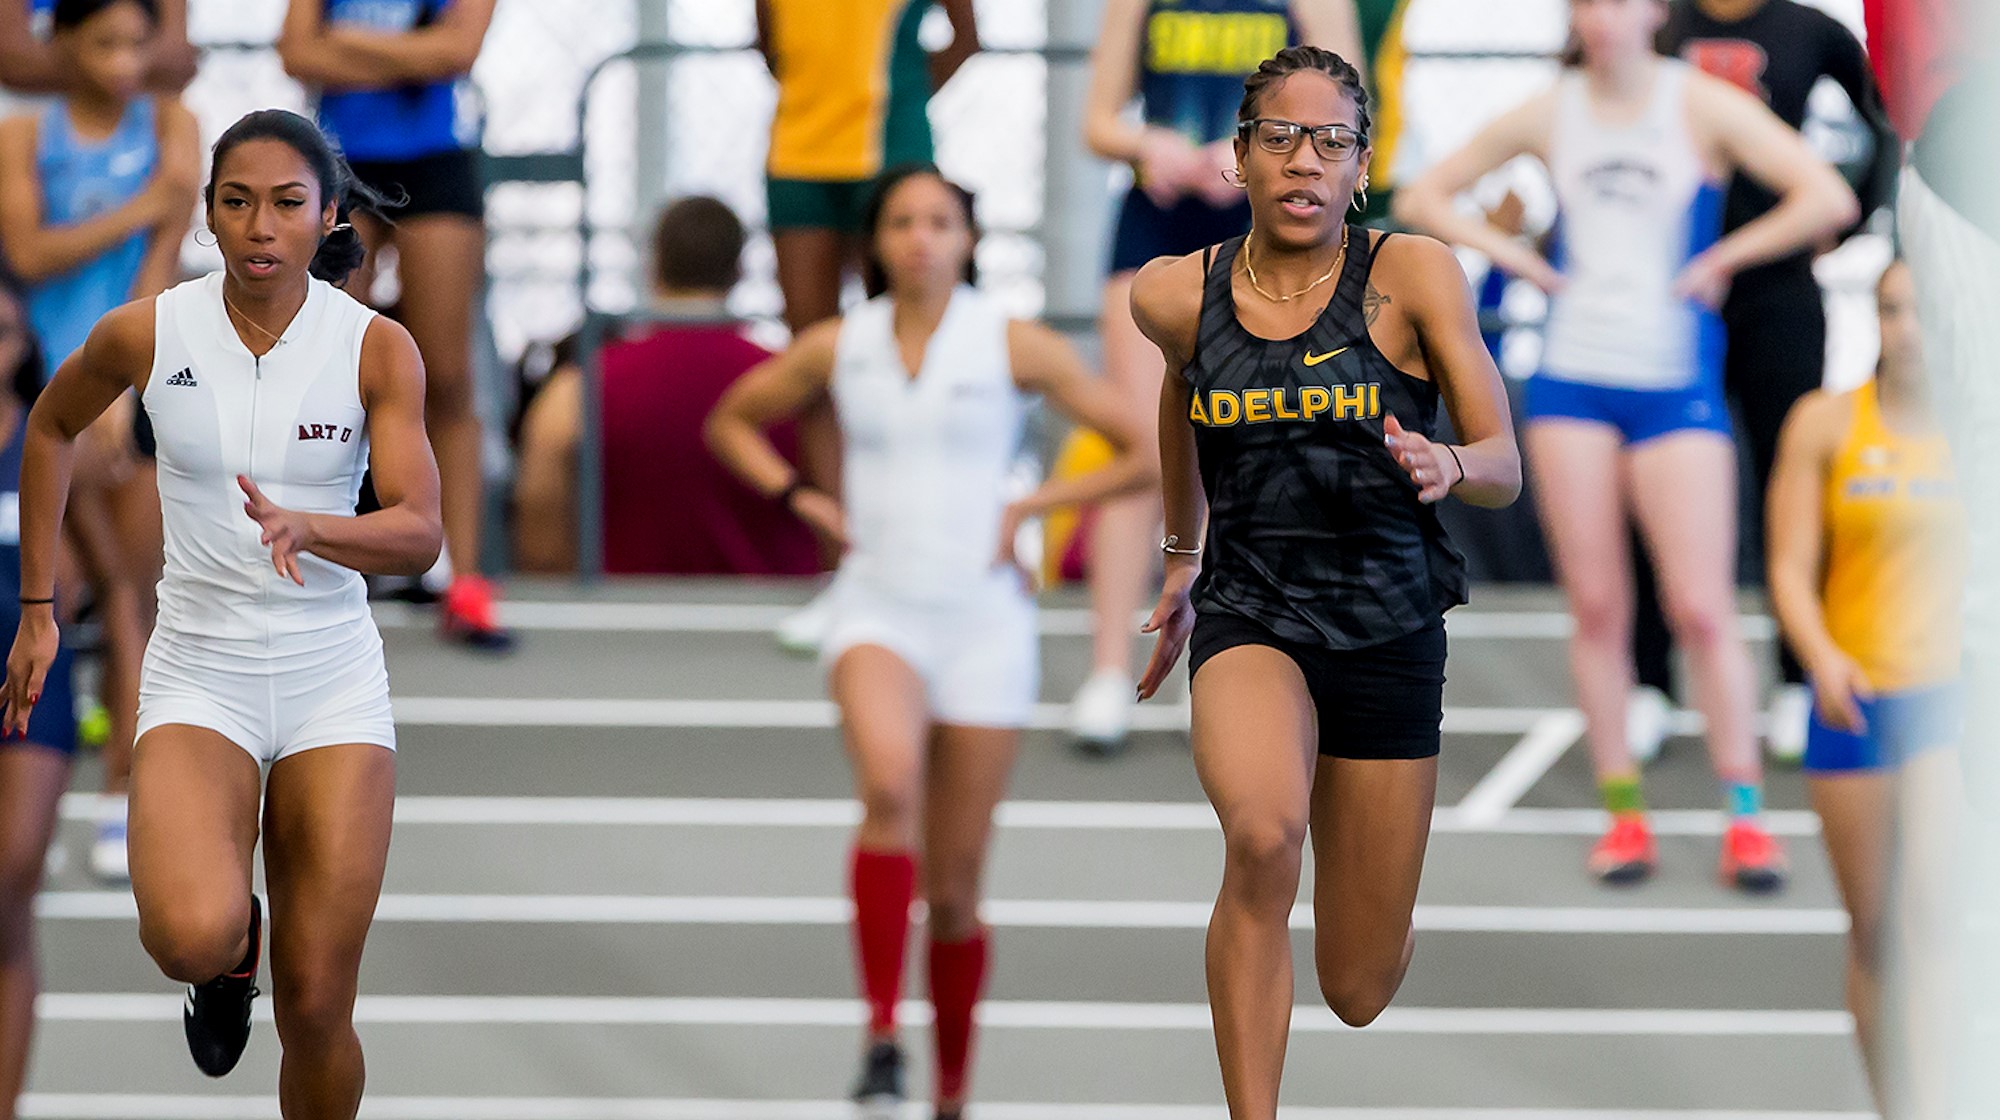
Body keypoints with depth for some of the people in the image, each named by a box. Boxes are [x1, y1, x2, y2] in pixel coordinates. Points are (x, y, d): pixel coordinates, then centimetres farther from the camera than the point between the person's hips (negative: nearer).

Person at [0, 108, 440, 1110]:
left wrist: (305, 527, -34)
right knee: (190, 936, -27)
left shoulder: (377, 349, -7)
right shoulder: (146, 334, -6)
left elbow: (420, 533, -14)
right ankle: (232, 947, 11)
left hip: (334, 680, 0)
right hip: (198, 677, 0)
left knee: (315, 1009, -2)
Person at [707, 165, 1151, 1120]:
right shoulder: (837, 348, 4)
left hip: (982, 619, 0)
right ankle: (880, 1035, -29)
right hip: (877, 610, 0)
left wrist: (1031, 507, -5)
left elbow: (1142, 450, 2)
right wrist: (802, 499, 5)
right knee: (889, 787, -32)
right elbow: (732, 422, 21)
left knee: (954, 886, 5)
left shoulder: (1013, 347, -1)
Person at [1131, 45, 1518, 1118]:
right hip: (1249, 618, 0)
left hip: (1388, 627, 0)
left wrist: (1449, 466, -31)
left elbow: (1505, 466, -8)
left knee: (1359, 991, 9)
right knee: (1263, 836, -36)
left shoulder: (1411, 276, -8)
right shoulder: (1177, 294, -1)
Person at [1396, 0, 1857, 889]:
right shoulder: (1547, 117, 5)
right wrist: (1523, 263, 3)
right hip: (1572, 382, 3)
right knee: (1596, 607, 2)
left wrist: (1719, 258, -10)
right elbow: (1423, 198, 14)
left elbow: (1827, 200, -14)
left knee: (1701, 608, -8)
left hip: (1676, 386, -3)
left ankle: (1745, 815, -1)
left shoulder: (1701, 106, -4)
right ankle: (1622, 809, 9)